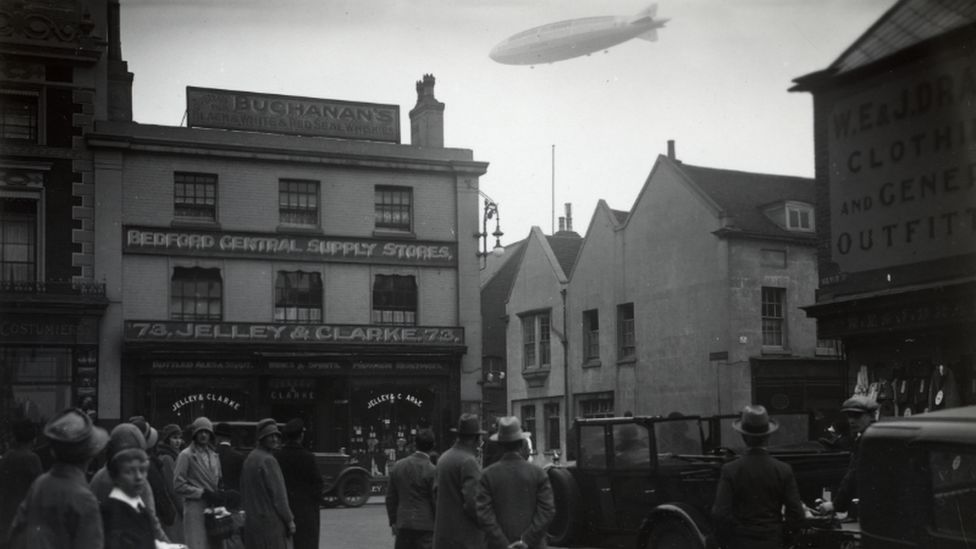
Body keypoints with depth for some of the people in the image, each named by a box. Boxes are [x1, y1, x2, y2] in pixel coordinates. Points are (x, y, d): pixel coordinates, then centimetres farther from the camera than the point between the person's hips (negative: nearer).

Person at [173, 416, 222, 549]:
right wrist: (202, 493, -13)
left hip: (213, 508, 6)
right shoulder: (186, 455, -5)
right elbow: (178, 485, -9)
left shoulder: (214, 455, 15)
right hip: (195, 508, -6)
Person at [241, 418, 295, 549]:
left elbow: (244, 492, 17)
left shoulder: (250, 458, 12)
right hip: (270, 522, -9)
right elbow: (278, 494, -15)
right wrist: (289, 520, -8)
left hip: (251, 521, 9)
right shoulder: (268, 460, -15)